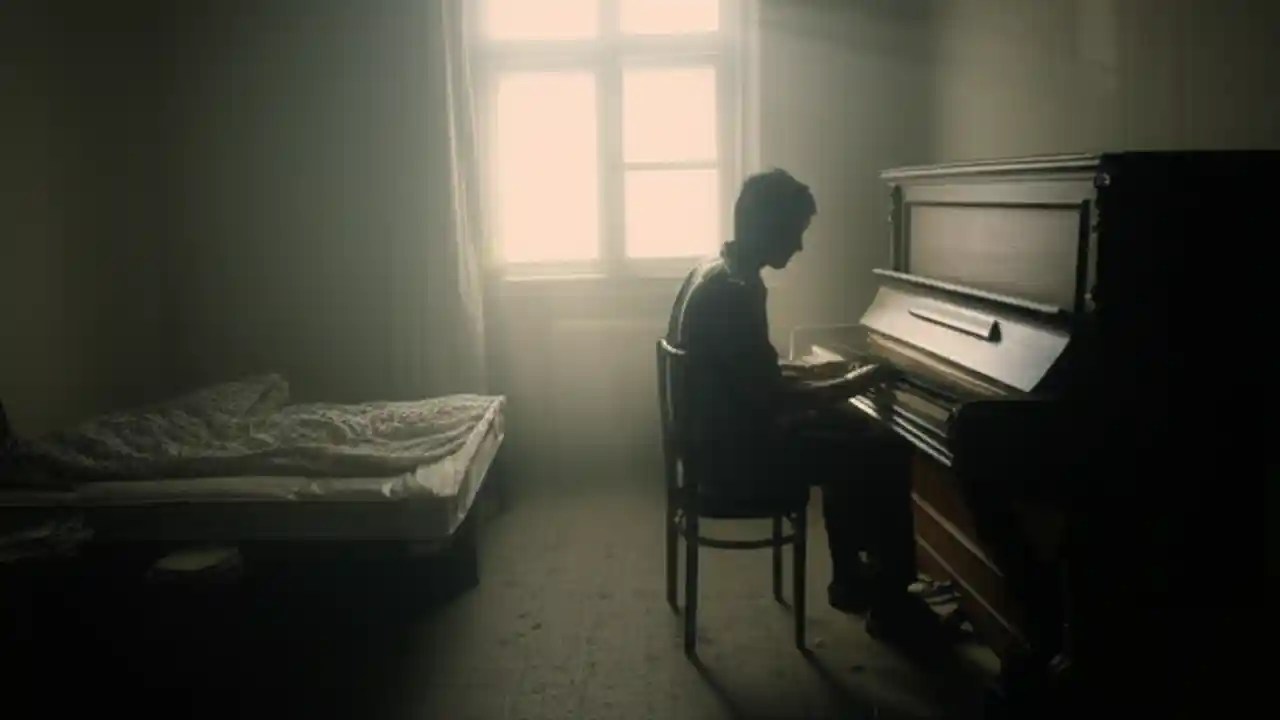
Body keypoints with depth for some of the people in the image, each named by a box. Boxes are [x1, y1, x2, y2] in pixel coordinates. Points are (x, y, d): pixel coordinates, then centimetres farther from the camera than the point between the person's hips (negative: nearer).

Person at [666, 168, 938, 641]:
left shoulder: (715, 273, 8)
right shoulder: (735, 293, -24)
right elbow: (770, 397, -24)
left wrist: (811, 372, 13)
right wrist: (850, 385, -11)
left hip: (718, 436, 10)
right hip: (736, 454, -10)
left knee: (846, 432, 23)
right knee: (886, 455, -5)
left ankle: (850, 576, 29)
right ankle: (890, 600, 11)